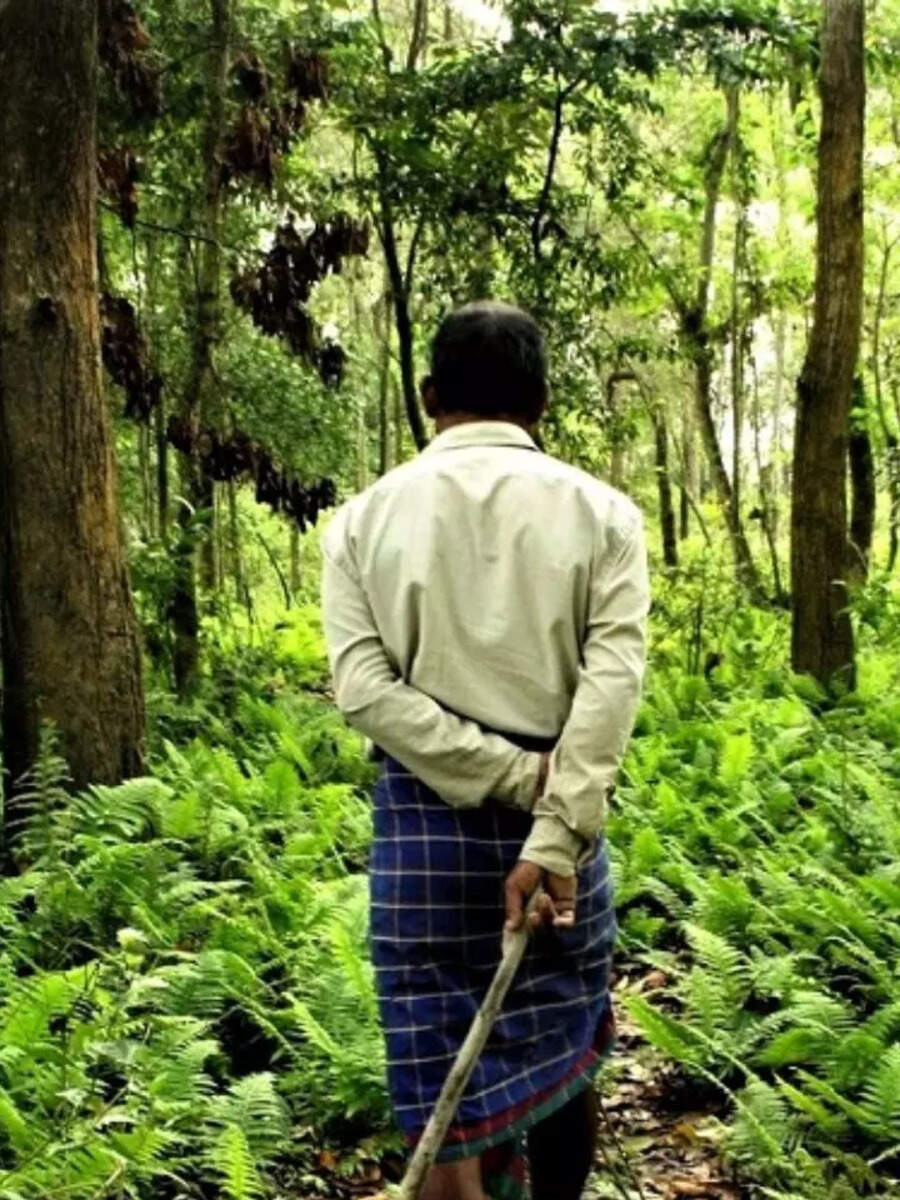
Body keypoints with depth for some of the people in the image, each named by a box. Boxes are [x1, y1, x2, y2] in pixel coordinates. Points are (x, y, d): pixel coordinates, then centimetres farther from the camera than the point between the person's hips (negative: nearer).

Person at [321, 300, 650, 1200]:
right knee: (563, 1061, 21)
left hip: (424, 821, 0)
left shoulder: (365, 518, 3)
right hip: (557, 823, 1)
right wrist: (553, 836, -18)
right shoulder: (601, 511, 0)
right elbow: (614, 678, -13)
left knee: (451, 1107, 6)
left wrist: (516, 779, -10)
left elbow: (365, 688, -9)